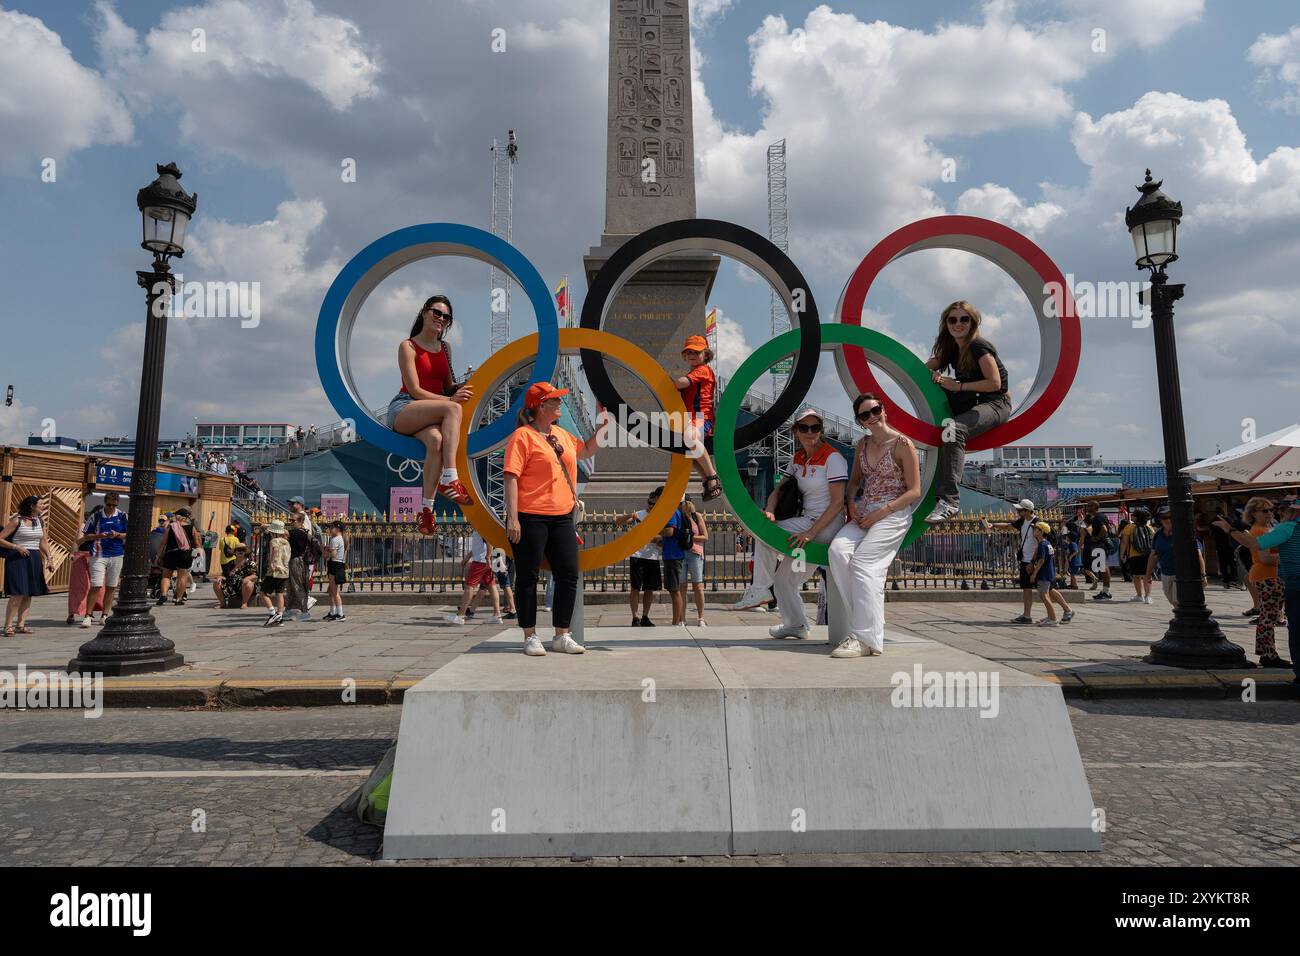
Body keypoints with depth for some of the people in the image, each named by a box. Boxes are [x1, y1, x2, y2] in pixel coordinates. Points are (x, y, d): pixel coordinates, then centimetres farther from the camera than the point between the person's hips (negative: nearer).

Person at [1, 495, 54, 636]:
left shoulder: (40, 521, 11)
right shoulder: (17, 521, -7)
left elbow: (44, 542, 18)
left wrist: (49, 559, 10)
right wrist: (17, 547, -18)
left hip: (34, 559, 6)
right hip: (18, 558, -6)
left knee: (29, 593, 5)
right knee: (18, 594, -10)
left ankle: (20, 624, 11)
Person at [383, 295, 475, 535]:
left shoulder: (445, 348, 20)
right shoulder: (408, 346, 0)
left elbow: (447, 386, 22)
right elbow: (414, 390, -10)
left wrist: (459, 390, -2)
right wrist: (450, 399, -21)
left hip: (430, 415, 4)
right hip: (403, 410, -4)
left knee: (436, 439, -34)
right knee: (453, 408, -34)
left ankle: (427, 508, -36)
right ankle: (449, 479, -41)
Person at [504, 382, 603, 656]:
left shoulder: (561, 434, 15)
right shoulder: (523, 435, -8)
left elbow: (586, 451, 32)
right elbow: (511, 476, -14)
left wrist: (602, 427, 18)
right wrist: (512, 517, -20)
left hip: (562, 517, 7)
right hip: (530, 518, -7)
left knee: (569, 575, 6)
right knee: (528, 577, 2)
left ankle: (562, 636, 16)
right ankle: (530, 637, 13)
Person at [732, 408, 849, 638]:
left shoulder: (832, 458, -13)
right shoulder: (797, 459, 9)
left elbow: (838, 502, -18)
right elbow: (778, 490, 10)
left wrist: (811, 533, -25)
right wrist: (769, 511, -13)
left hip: (826, 526, -8)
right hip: (807, 522, 8)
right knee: (784, 578, 12)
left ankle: (760, 589, -6)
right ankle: (796, 625, 28)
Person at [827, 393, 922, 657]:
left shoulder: (902, 444, -5)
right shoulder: (862, 445, 13)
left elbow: (914, 492, -6)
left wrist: (880, 512, -14)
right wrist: (852, 504, 3)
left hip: (893, 514, -6)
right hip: (864, 512, 6)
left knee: (863, 562, -24)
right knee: (837, 550, -22)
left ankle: (865, 638, -22)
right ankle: (865, 615, -14)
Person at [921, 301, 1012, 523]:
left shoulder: (979, 346, -14)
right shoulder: (951, 347, 9)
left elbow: (995, 383, -19)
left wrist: (958, 386, -20)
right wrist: (934, 374, -14)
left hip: (996, 403, -9)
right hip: (971, 402, 9)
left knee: (954, 430, -33)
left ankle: (949, 500, -39)